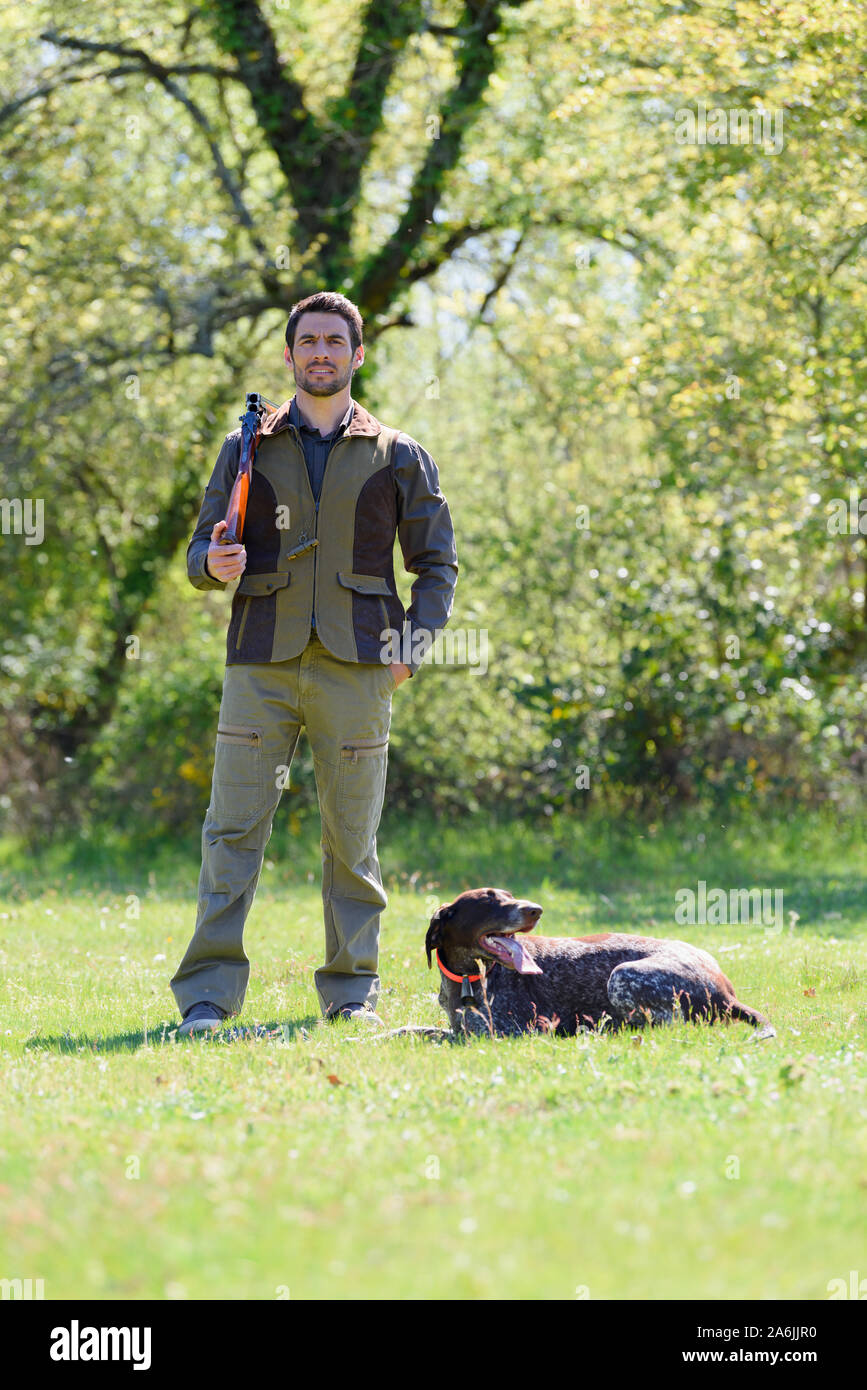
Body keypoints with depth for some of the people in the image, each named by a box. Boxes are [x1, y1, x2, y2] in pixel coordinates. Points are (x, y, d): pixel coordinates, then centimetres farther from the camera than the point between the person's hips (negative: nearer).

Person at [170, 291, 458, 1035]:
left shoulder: (398, 457, 11)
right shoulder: (248, 449, 13)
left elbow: (438, 563, 14)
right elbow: (201, 550, 14)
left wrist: (414, 643, 0)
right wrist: (214, 563, -10)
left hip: (355, 666, 0)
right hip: (262, 664, 0)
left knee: (352, 835, 2)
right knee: (234, 827, -5)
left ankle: (352, 990, 11)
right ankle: (208, 993, -4)